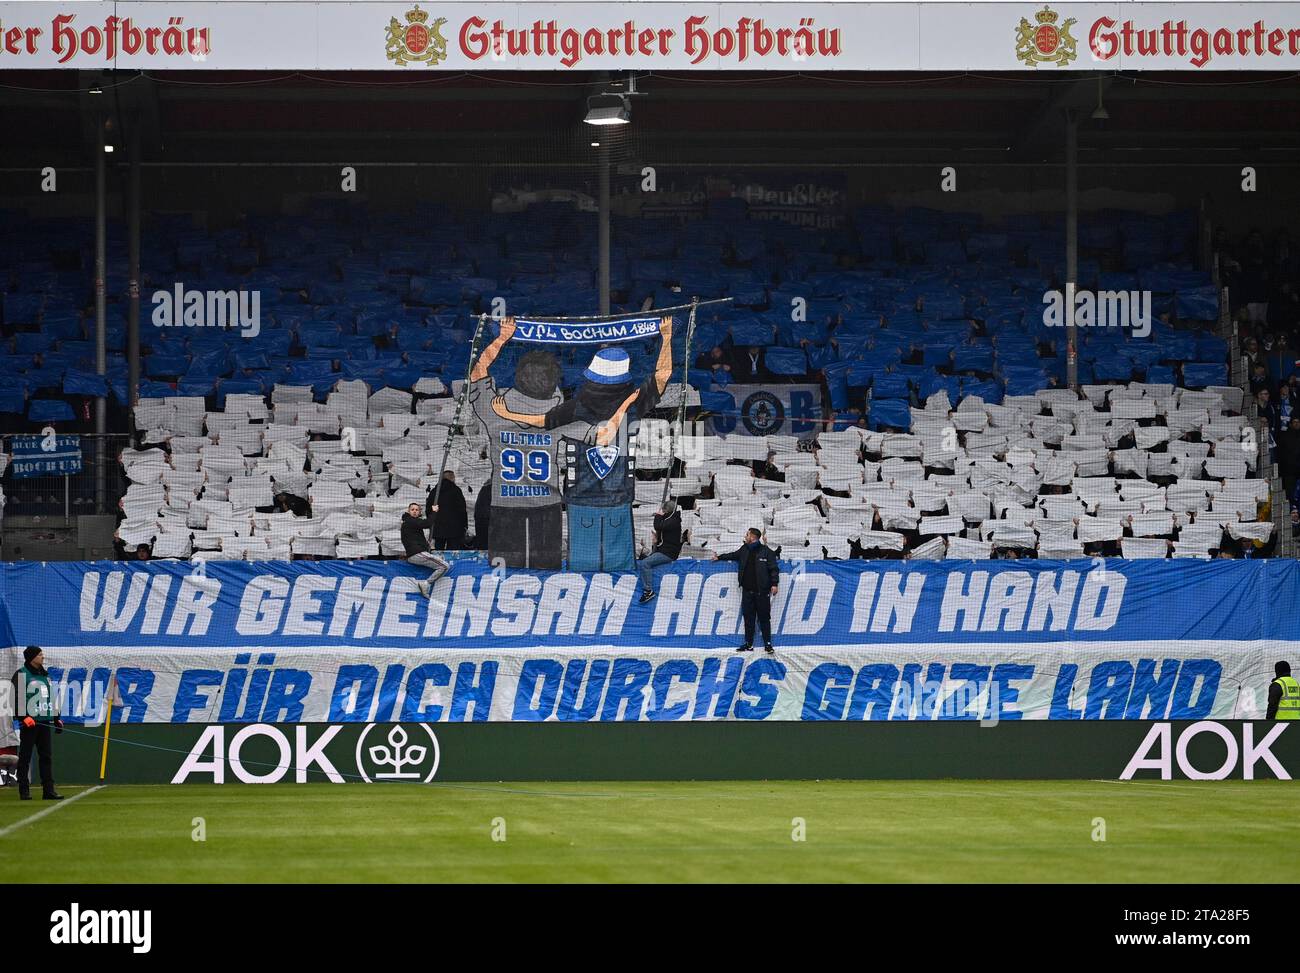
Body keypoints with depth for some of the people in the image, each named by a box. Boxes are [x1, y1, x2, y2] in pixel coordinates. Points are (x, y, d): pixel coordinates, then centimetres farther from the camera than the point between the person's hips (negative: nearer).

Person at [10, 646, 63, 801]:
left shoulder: (45, 675, 18)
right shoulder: (21, 675, -4)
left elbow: (52, 699, 24)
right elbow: (16, 698, -11)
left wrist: (57, 718, 19)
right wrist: (24, 717, -20)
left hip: (44, 722, 7)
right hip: (28, 722, -7)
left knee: (46, 756, 4)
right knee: (25, 757, -2)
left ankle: (48, 790, 5)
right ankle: (24, 791, 1)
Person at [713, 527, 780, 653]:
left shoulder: (766, 551, -5)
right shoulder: (744, 550, 12)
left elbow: (774, 568, -6)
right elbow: (733, 555, 32)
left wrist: (774, 583, -14)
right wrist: (719, 557, 38)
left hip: (761, 591, -5)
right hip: (747, 590, 5)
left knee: (764, 618, -2)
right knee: (748, 618, 6)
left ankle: (768, 644, 4)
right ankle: (748, 644, 12)